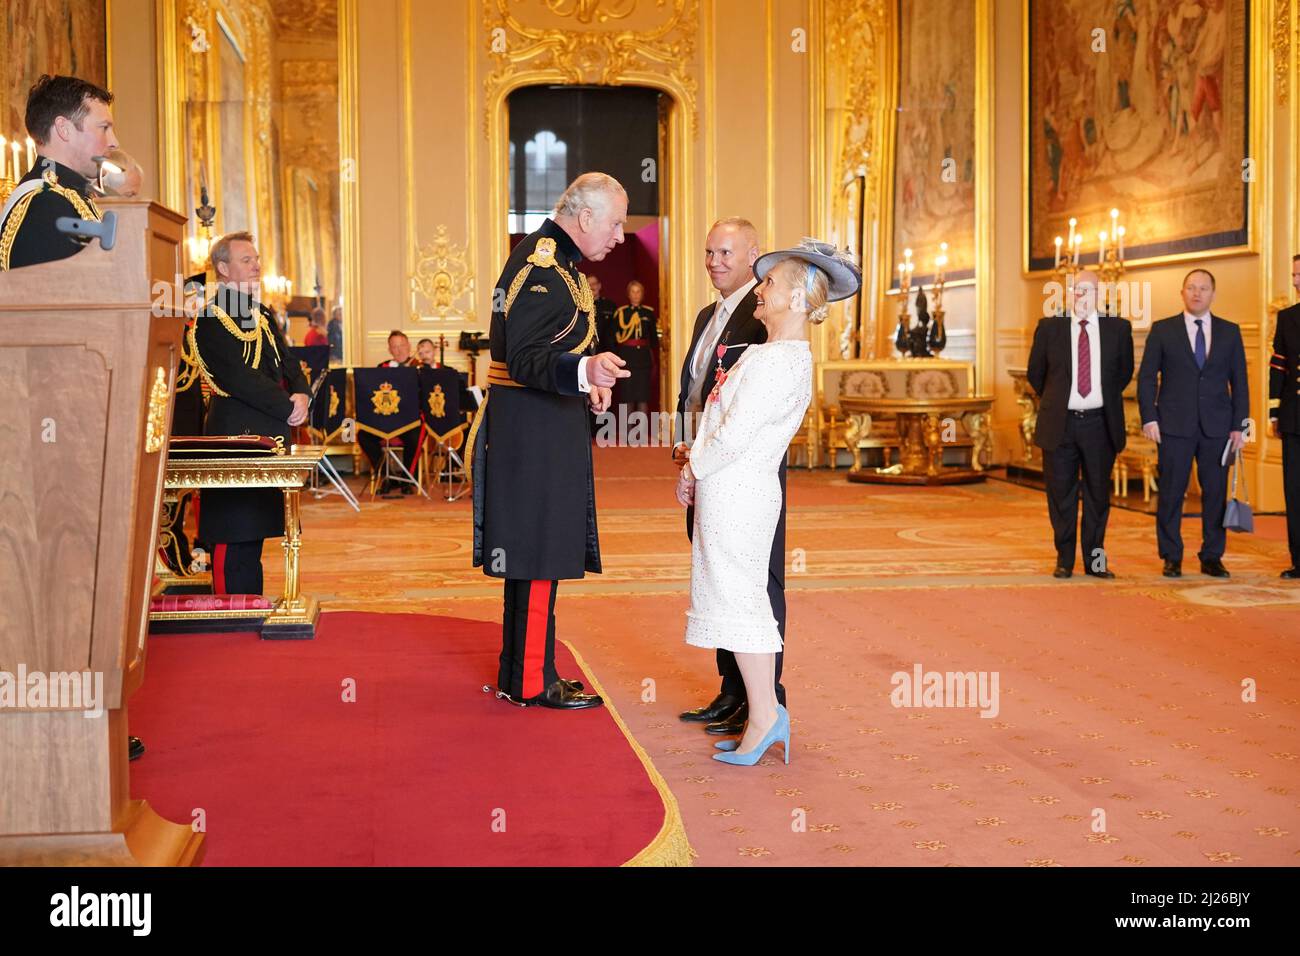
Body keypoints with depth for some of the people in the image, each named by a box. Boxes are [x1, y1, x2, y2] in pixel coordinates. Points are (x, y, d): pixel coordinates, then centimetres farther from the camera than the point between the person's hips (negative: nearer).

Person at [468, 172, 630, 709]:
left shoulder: (541, 256, 15)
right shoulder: (544, 268, -17)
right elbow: (524, 360, -25)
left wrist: (584, 383, 21)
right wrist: (583, 372, -41)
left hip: (532, 430, 11)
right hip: (536, 434, -11)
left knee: (532, 555, 15)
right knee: (539, 556, -4)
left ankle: (518, 672, 24)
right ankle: (532, 682, 5)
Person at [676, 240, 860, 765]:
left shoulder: (776, 361, -17)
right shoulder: (788, 355, 15)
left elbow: (735, 434, -20)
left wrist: (694, 471, -6)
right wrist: (694, 469, 10)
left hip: (736, 491, -10)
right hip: (728, 490, 10)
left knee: (737, 598, -5)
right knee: (738, 599, 12)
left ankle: (764, 715, 0)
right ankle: (763, 713, 17)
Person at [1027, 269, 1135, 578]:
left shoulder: (1118, 328, 3)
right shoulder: (1049, 327, 1)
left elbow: (1125, 370, 17)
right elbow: (1035, 373, 12)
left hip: (1099, 423, 1)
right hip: (1060, 423, -1)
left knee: (1098, 494, 8)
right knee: (1061, 494, 4)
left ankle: (1095, 559, 18)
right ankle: (1064, 559, 15)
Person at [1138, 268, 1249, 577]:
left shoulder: (1230, 332, 10)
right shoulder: (1162, 330, 5)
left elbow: (1239, 381, 9)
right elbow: (1147, 377, 3)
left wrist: (1239, 425, 2)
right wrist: (1149, 418, -6)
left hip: (1217, 427, 2)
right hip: (1175, 425, -1)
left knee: (1215, 493, 3)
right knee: (1171, 492, 0)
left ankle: (1212, 557, 14)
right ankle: (1172, 558, 10)